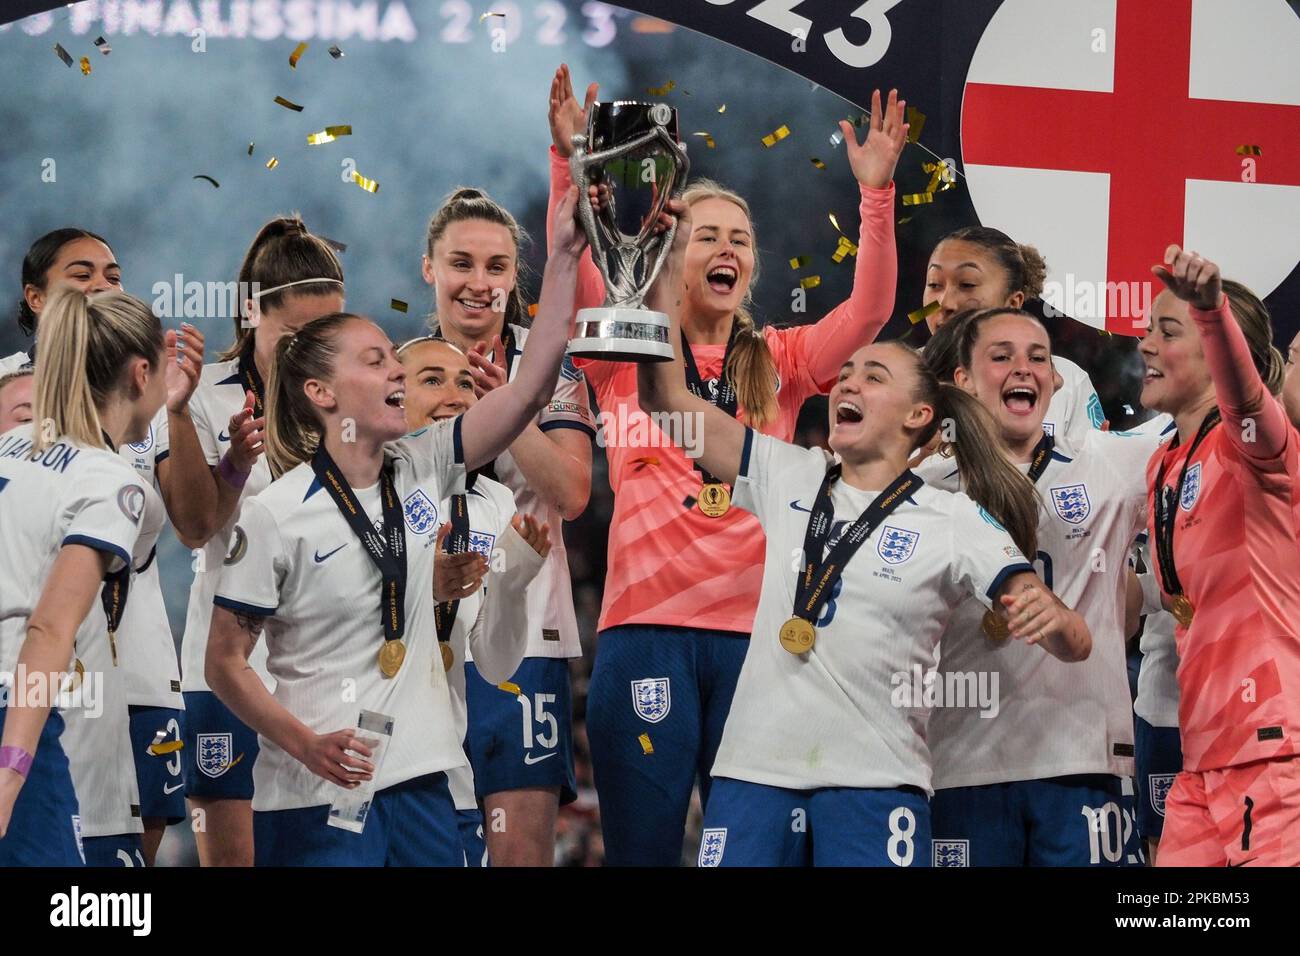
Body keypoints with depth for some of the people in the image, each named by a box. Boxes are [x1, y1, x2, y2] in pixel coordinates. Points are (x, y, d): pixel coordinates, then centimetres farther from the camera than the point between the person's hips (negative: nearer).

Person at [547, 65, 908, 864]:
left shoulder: (779, 363, 11)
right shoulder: (627, 355, 7)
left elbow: (870, 310, -1)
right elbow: (574, 273, -9)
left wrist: (877, 193, -11)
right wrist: (568, 163, -20)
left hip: (754, 627, 2)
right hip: (646, 627, -2)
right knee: (643, 844, 1)